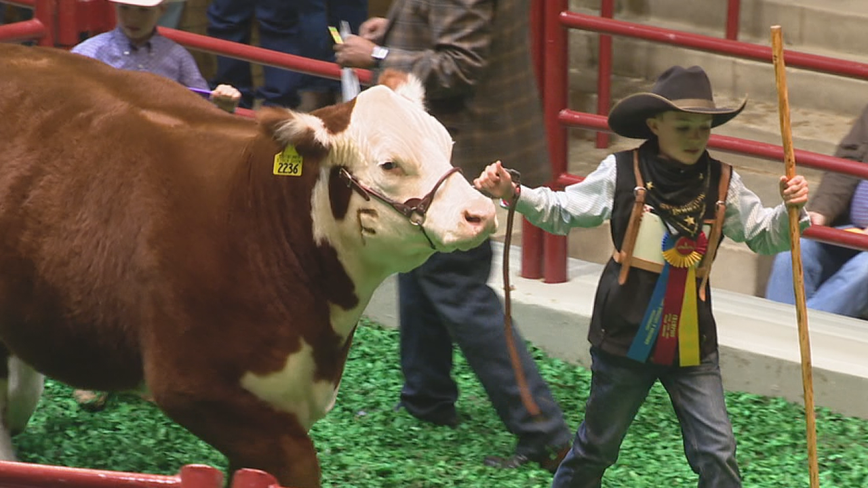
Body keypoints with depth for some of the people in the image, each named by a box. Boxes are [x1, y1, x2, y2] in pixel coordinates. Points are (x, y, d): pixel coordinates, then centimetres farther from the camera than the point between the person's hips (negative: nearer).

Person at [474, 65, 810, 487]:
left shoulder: (722, 184, 0)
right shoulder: (622, 173, -7)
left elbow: (763, 236, 8)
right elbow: (562, 212, 1)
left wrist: (790, 211, -12)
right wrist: (513, 194, -13)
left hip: (691, 342, 2)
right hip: (627, 337, -2)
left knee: (717, 453, -3)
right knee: (598, 445, 14)